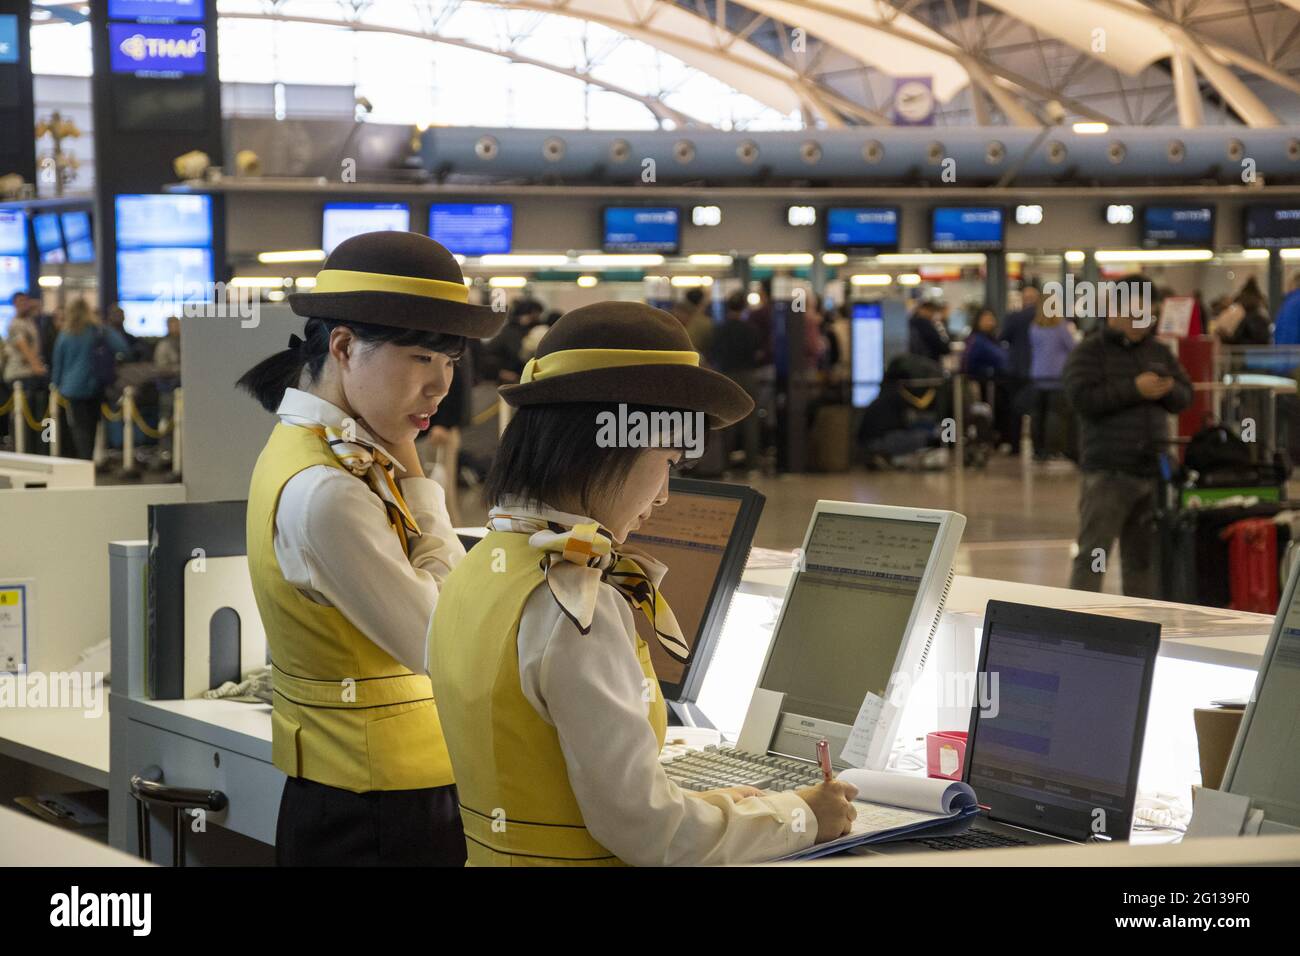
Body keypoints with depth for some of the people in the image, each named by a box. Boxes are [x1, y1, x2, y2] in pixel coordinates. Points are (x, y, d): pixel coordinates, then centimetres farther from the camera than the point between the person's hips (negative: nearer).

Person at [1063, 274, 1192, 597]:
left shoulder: (1159, 352, 16)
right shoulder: (1089, 352, -2)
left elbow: (1185, 397, 17)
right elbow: (1082, 398, -16)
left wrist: (1168, 389, -6)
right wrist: (1134, 389, -17)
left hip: (1152, 470, 6)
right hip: (1108, 472, -6)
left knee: (1143, 556, 12)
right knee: (1093, 556, -7)